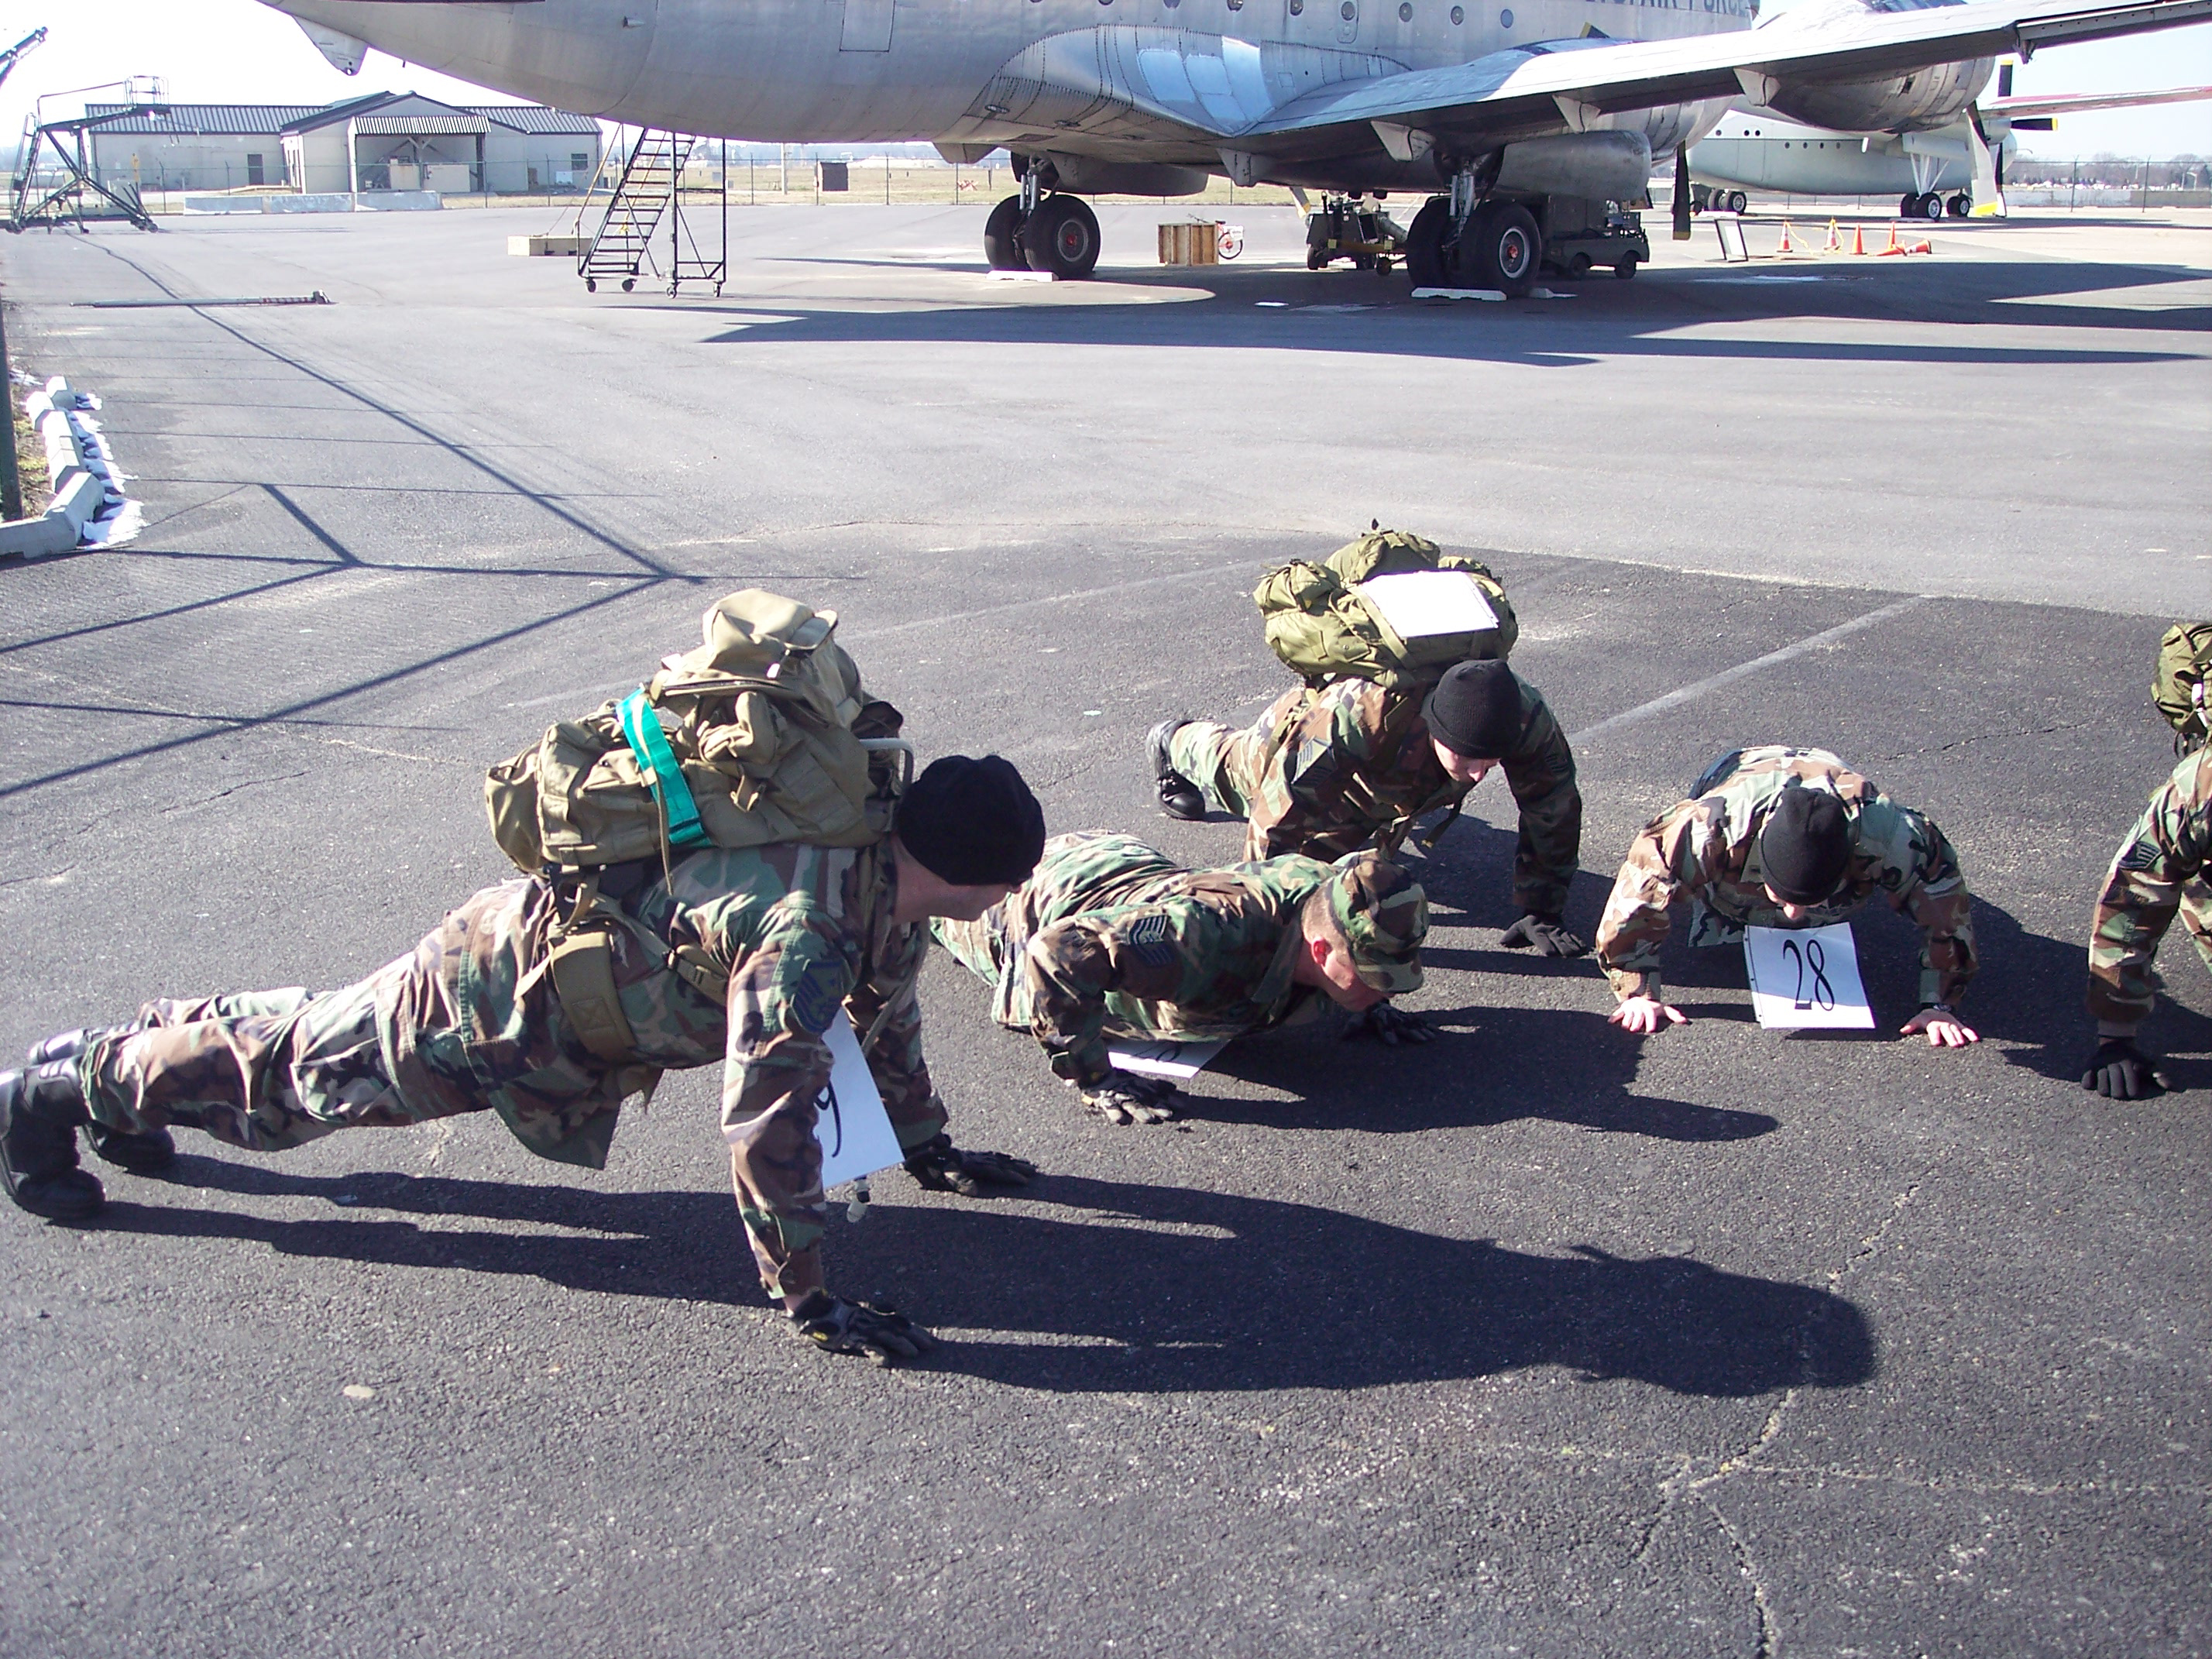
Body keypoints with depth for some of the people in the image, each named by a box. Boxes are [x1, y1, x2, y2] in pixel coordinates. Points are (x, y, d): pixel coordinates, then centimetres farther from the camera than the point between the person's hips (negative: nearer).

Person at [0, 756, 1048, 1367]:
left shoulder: (888, 881, -8)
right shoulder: (808, 931, -37)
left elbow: (884, 1007, 11)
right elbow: (763, 1121, -38)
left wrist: (929, 1148, 18)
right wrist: (809, 1305, -31)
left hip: (564, 939, 8)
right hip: (506, 991, -8)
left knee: (319, 1032, 27)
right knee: (302, 1067, 12)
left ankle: (143, 1061, 49)